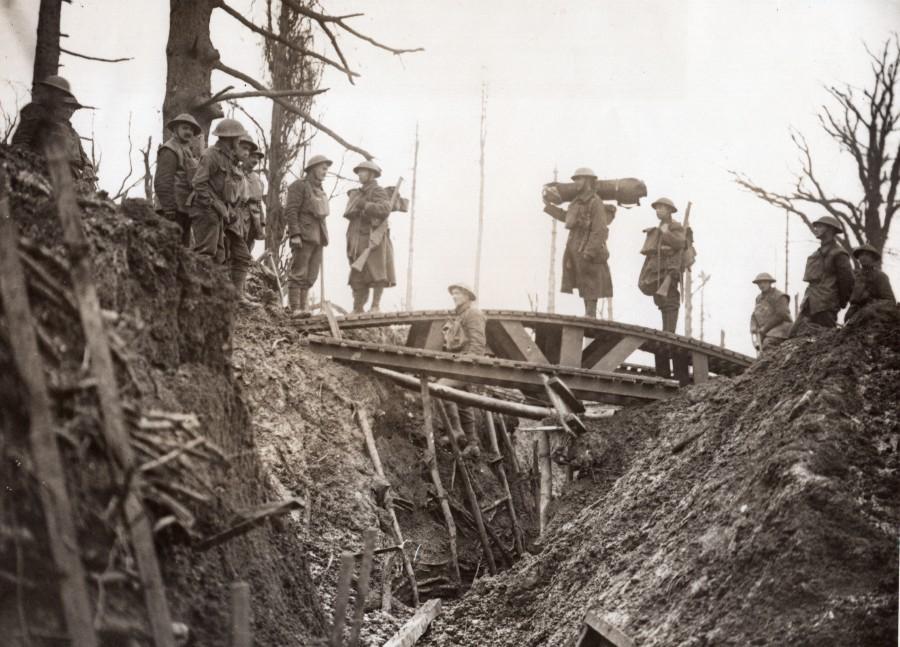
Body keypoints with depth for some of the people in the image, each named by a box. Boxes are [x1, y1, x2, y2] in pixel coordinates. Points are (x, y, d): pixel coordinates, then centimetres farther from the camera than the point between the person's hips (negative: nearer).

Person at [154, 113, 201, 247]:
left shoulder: (187, 152, 24)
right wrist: (169, 212, -22)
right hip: (173, 211, -10)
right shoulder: (169, 150, -6)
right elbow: (162, 183, -16)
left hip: (184, 210, 10)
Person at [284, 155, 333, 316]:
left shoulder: (320, 191, 22)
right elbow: (290, 211, -11)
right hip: (303, 236, -8)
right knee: (298, 274, -9)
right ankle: (295, 308, -11)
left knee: (310, 276, 5)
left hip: (317, 237, 8)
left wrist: (324, 237, 15)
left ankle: (302, 307, 5)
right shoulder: (299, 186, -2)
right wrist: (295, 234, -20)